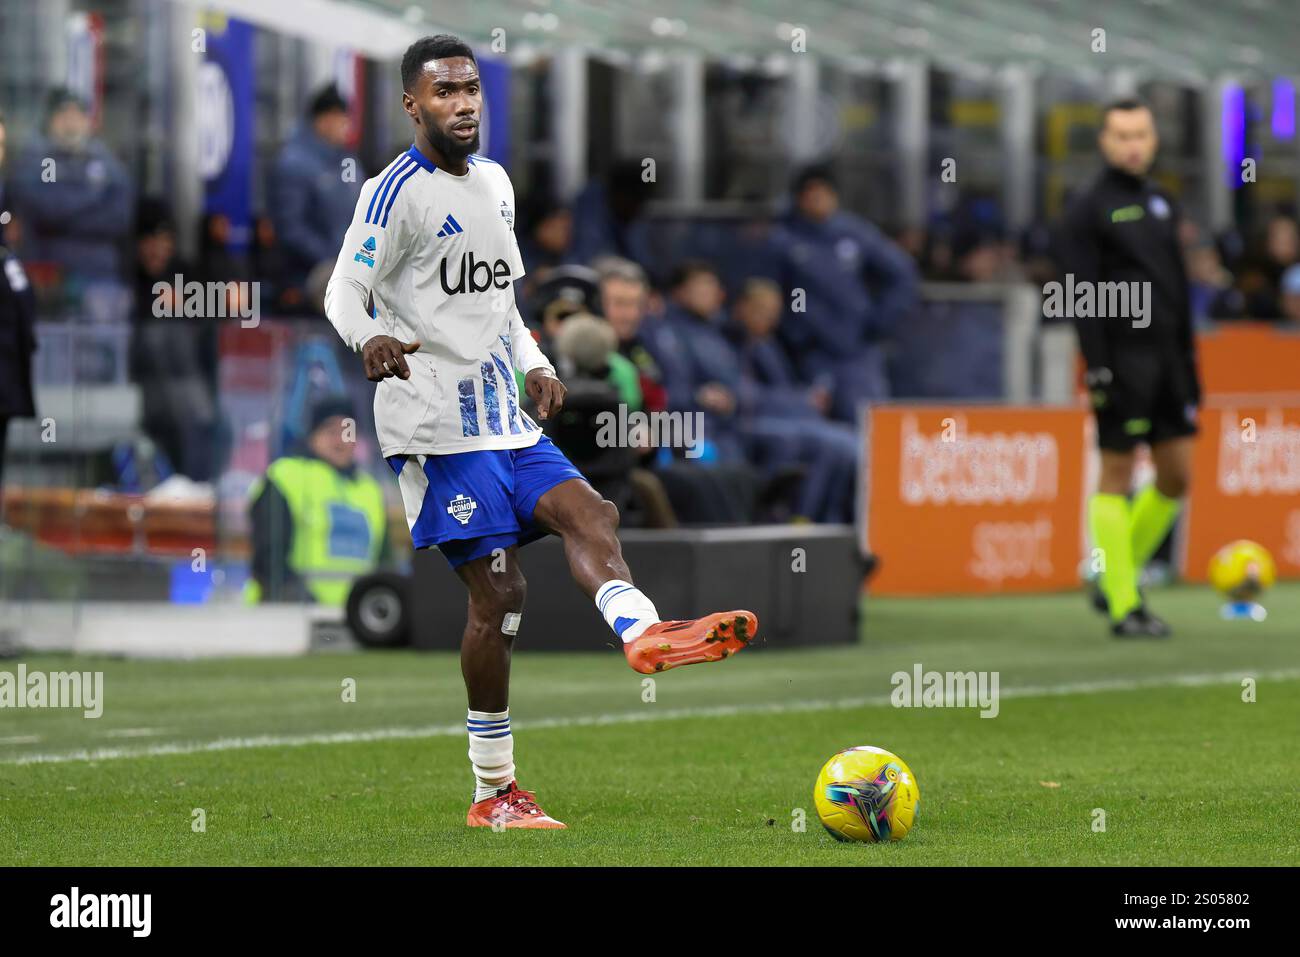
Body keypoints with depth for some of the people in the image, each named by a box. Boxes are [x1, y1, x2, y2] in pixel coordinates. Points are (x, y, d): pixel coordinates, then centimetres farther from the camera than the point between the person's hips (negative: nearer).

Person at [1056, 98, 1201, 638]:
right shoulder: (1088, 209, -5)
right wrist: (1097, 369, -17)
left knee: (1176, 476, 6)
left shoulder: (1161, 204, 15)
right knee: (1117, 476, -3)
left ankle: (1118, 577, 21)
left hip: (1166, 356, 7)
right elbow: (1081, 294, -10)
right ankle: (1123, 607, -1)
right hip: (1122, 359, -7)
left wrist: (1188, 359, 17)